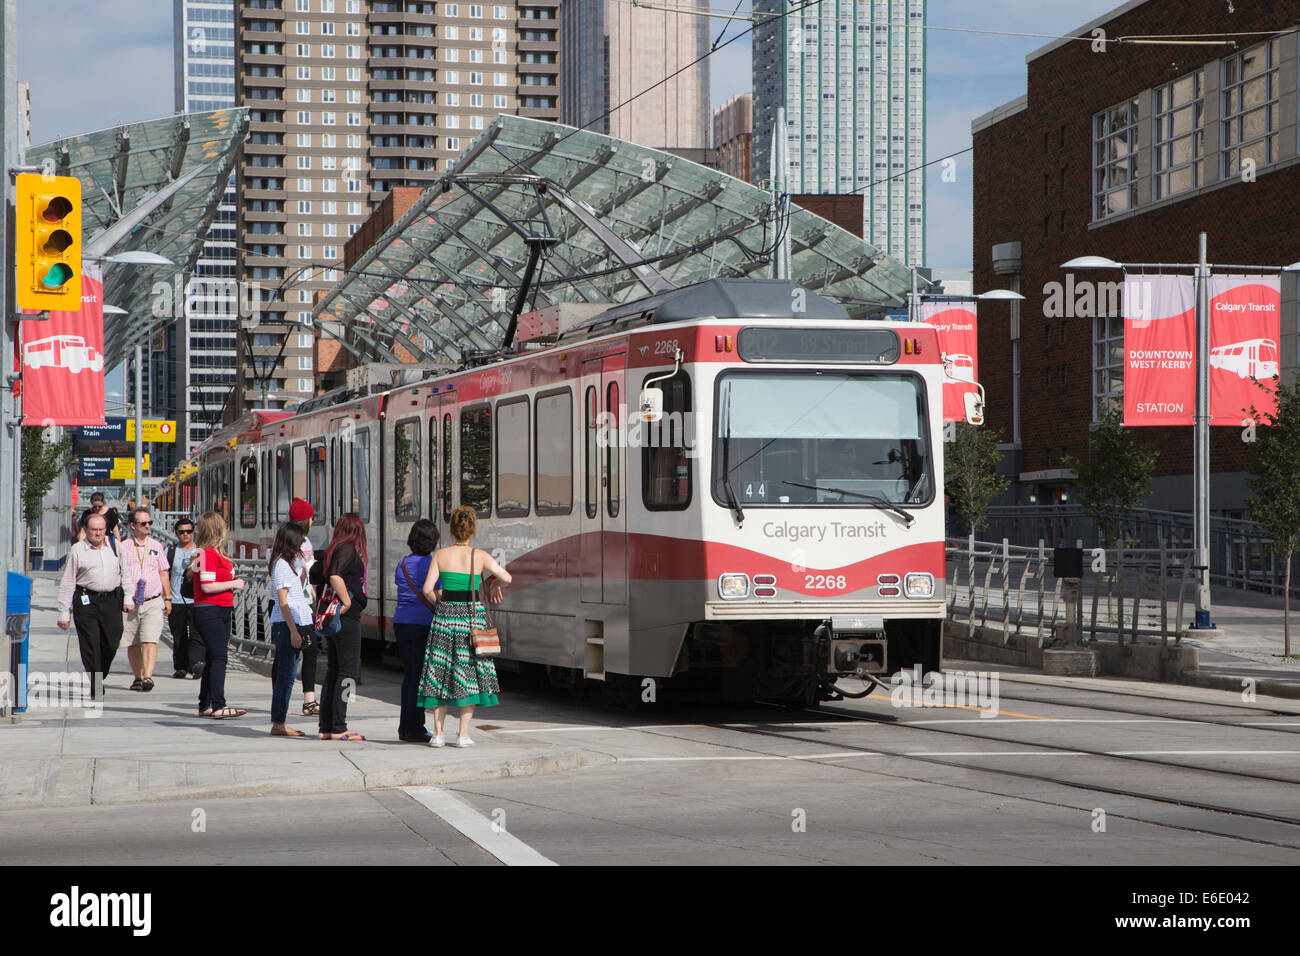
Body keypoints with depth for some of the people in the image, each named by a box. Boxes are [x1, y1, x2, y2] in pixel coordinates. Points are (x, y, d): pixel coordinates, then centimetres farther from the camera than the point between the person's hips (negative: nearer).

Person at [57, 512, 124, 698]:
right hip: (86, 602, -3)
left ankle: (99, 678, 25)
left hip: (112, 601, 3)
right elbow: (67, 583, 3)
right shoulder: (77, 550, 2)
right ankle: (95, 689, -3)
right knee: (90, 646, -6)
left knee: (111, 644, 1)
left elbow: (124, 572, 19)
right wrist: (64, 612, -1)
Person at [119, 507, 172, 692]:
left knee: (149, 641, -14)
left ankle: (148, 677, -22)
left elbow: (164, 573, 17)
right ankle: (138, 677, 19)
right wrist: (123, 600, 0)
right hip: (130, 604, 0)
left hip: (153, 602, 0)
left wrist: (167, 598, 13)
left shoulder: (156, 546, 10)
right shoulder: (123, 547, 3)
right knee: (132, 643, 6)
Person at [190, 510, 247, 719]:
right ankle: (218, 706, -17)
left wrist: (232, 581, 12)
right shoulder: (208, 554, -14)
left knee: (213, 659, 12)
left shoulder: (215, 553, 16)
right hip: (209, 612, -10)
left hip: (221, 611, 10)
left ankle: (205, 705, 17)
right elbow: (207, 586, -20)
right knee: (218, 658, -13)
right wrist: (232, 584, -12)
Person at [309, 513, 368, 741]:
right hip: (347, 618, -9)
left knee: (333, 671, 12)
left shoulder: (332, 550, 12)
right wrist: (347, 602, -17)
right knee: (348, 671, -5)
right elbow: (336, 576, -25)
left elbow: (313, 574, 20)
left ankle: (325, 728, 12)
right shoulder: (349, 550, -11)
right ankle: (338, 728, -8)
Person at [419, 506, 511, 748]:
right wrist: (494, 579, 24)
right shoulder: (480, 556, -3)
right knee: (469, 674, 5)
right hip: (473, 615, -1)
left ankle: (438, 733, 5)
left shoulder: (441, 555, -1)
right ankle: (463, 734, 1)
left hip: (446, 614, 1)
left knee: (440, 673, 8)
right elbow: (507, 578, 2)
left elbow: (427, 589, -6)